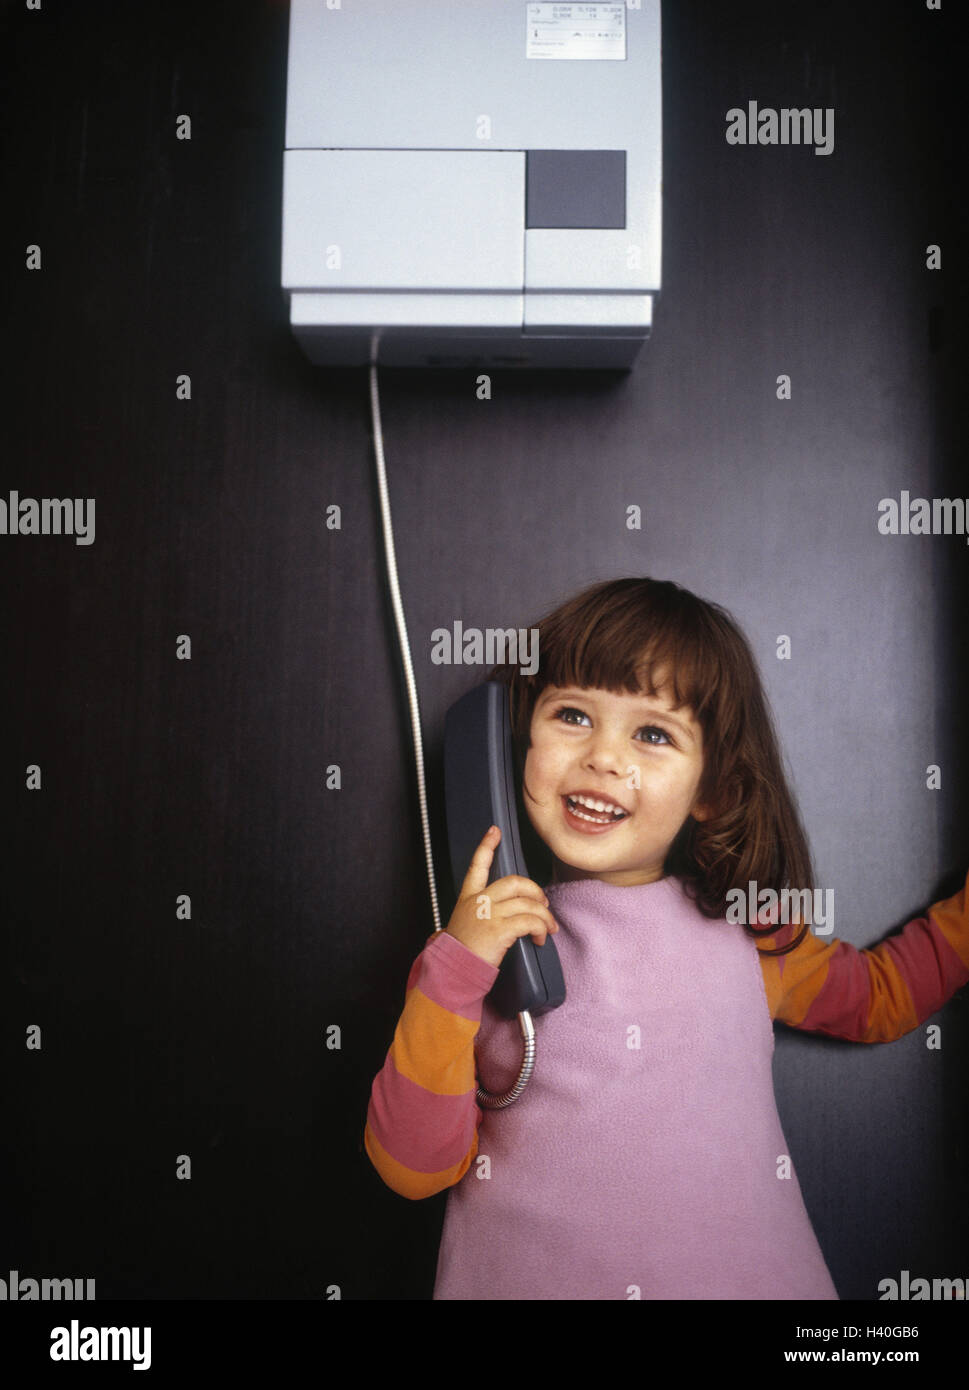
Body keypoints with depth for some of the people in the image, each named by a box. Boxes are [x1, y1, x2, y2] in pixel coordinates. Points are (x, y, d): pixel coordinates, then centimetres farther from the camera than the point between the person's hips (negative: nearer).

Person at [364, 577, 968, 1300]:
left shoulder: (744, 932, -5)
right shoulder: (472, 945, -12)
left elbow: (880, 995, 14)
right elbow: (414, 1169, -15)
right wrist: (454, 976, -26)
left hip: (738, 1270, 3)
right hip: (527, 1272, -2)